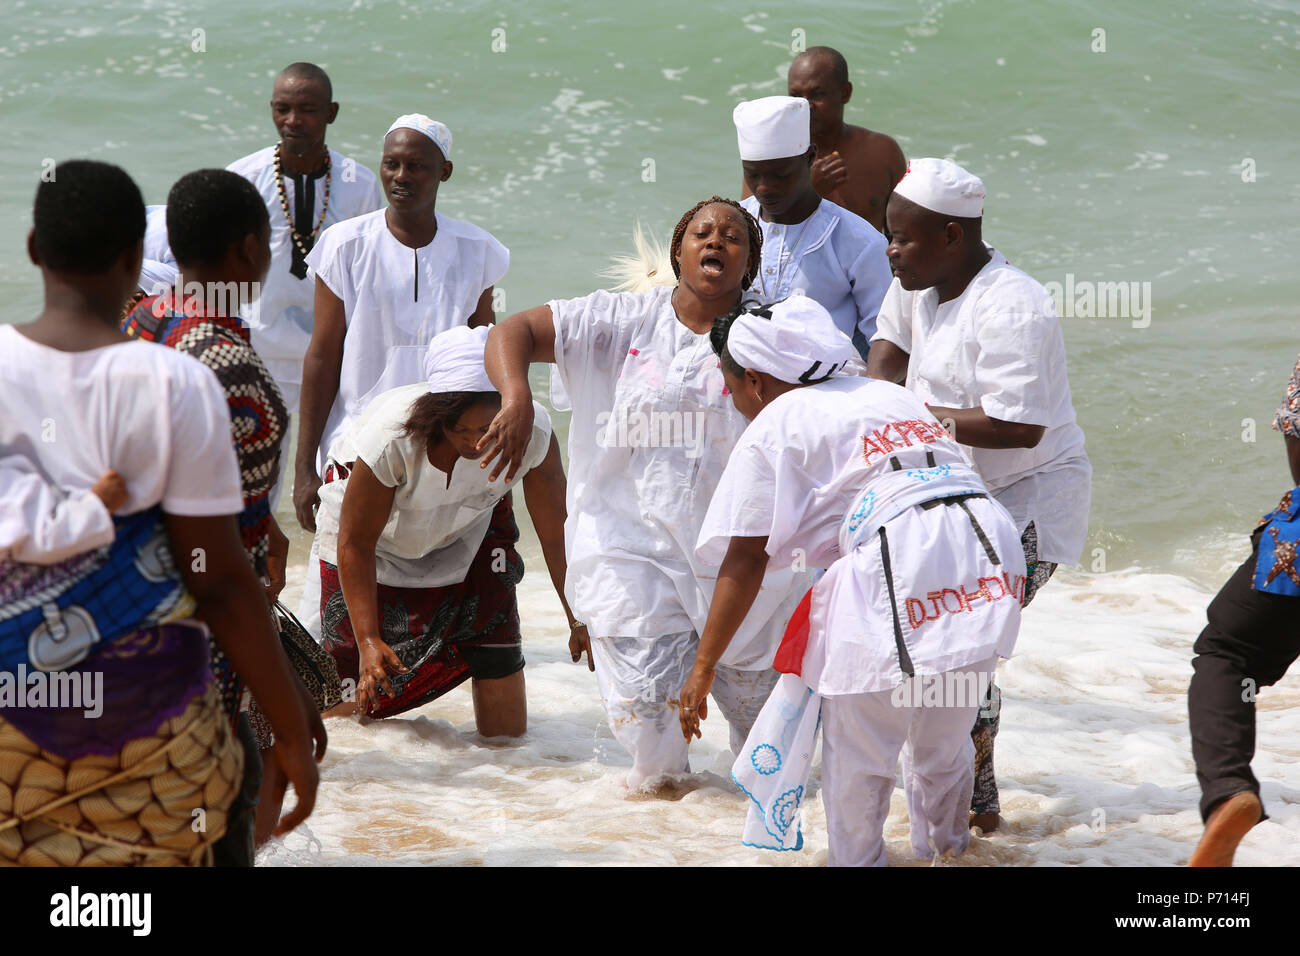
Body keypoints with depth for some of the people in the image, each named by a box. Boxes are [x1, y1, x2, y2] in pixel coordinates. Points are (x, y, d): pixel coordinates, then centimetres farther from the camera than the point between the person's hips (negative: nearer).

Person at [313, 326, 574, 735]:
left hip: (468, 534, 2)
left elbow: (557, 537, -17)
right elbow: (355, 544, -28)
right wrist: (368, 640, -33)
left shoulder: (533, 433, -32)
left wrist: (581, 622, -11)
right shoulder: (391, 438, -40)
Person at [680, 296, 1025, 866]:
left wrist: (703, 668, 7)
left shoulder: (772, 427, 7)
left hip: (898, 560, -7)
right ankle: (944, 846, 44)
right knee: (943, 731, 27)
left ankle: (856, 861, 23)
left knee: (857, 737, 12)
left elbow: (745, 561, 2)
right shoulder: (888, 395, 27)